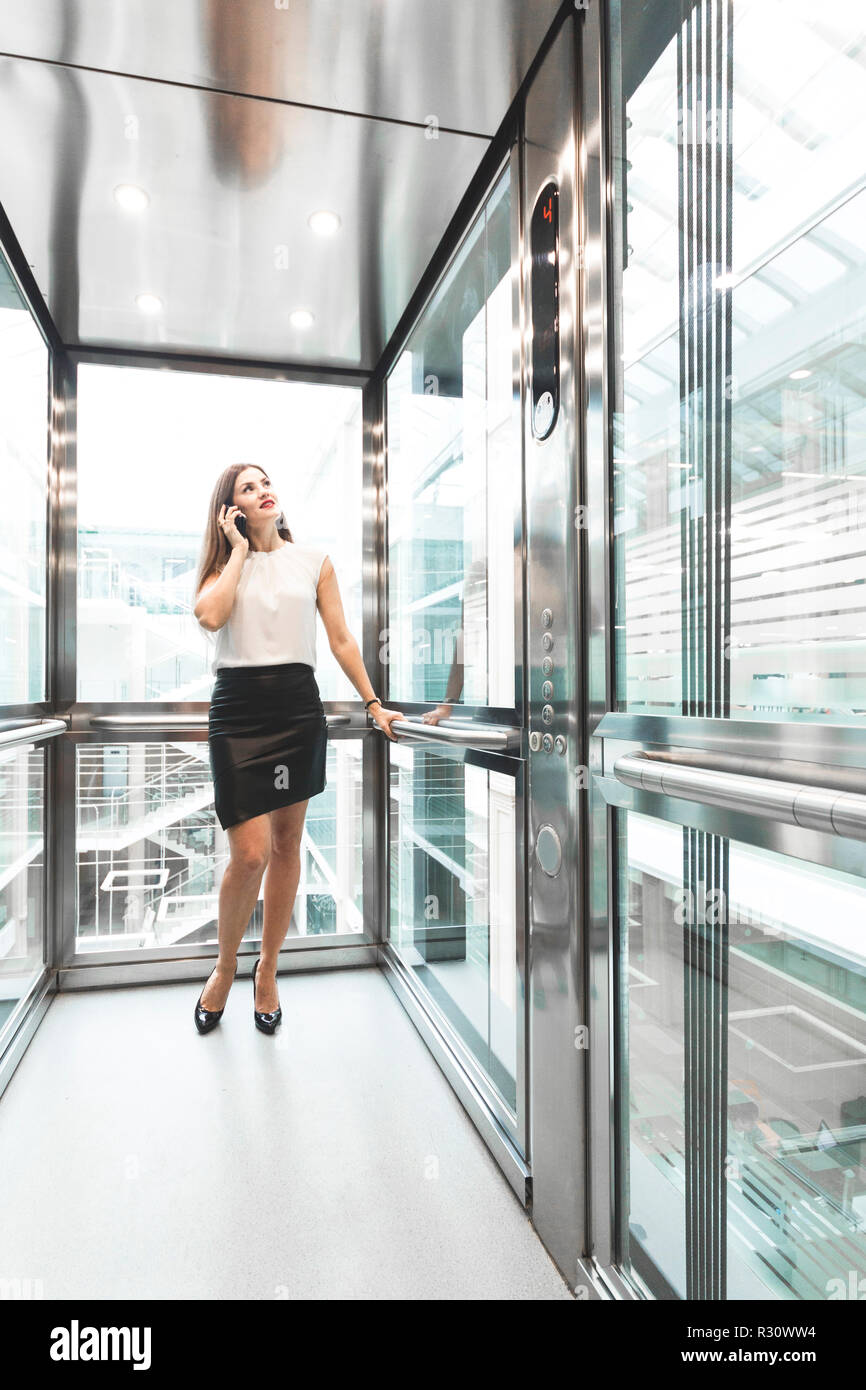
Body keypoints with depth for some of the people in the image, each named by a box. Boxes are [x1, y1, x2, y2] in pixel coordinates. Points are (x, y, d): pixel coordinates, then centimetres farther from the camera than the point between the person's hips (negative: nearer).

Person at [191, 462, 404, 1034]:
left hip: (299, 704, 2)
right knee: (251, 853, -9)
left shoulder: (315, 561, 11)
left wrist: (374, 703, 5)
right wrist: (239, 550, -2)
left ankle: (268, 970, 26)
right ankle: (225, 966, 19)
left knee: (287, 843, 8)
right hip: (237, 709, -1)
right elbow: (210, 616, -13)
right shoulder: (223, 566, 9)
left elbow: (341, 639, 9)